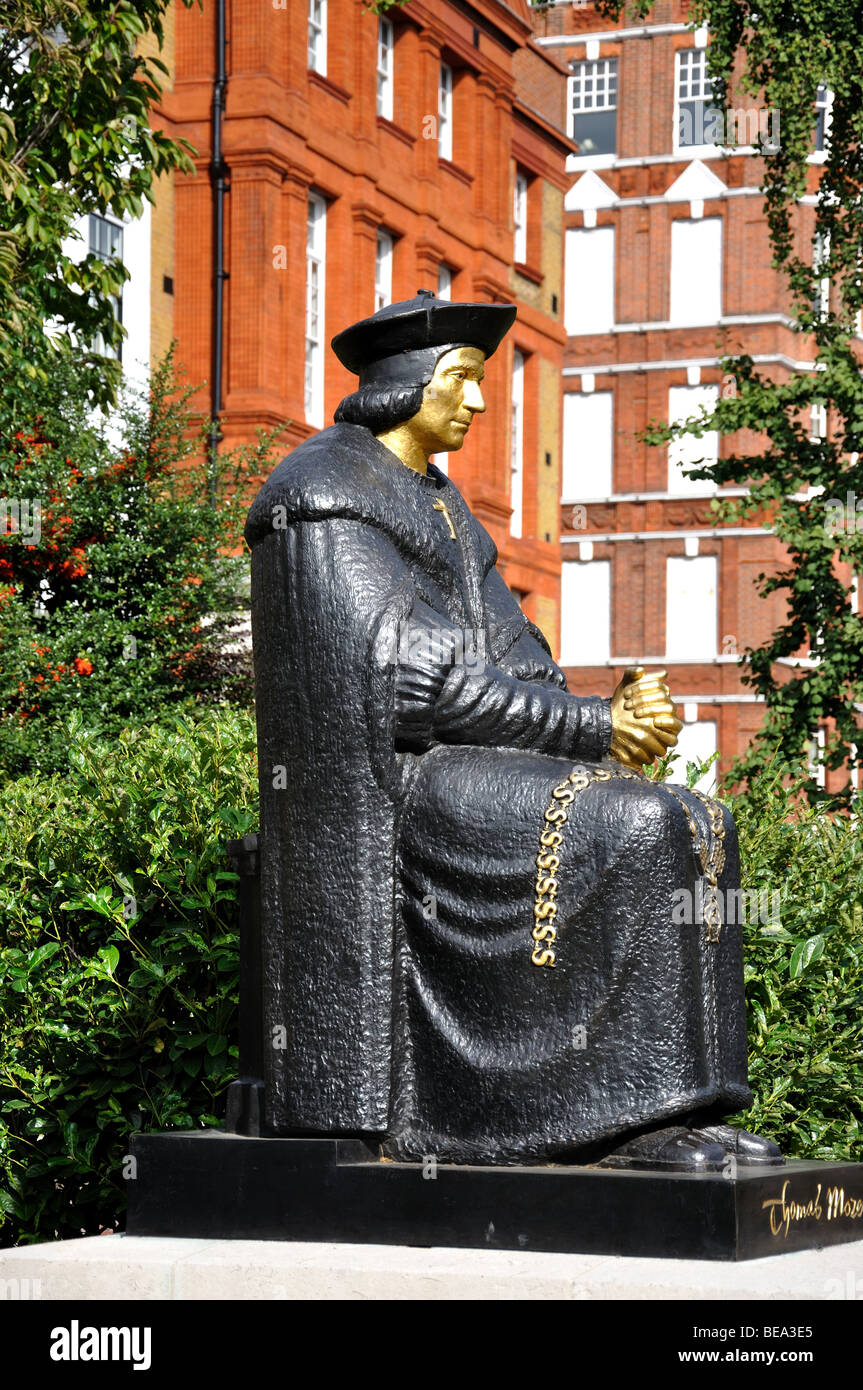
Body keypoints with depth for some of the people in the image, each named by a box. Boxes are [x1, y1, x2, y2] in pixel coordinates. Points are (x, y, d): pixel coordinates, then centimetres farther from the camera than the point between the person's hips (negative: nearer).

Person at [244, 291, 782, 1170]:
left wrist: (618, 719, -6)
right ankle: (633, 1114, -23)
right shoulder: (327, 496, -9)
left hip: (464, 763, 9)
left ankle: (676, 1113, -14)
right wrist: (593, 730, -16)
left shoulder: (438, 505, 22)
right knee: (628, 834, -27)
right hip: (386, 780, -9)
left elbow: (511, 658, 15)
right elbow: (412, 676, -18)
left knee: (695, 828, -7)